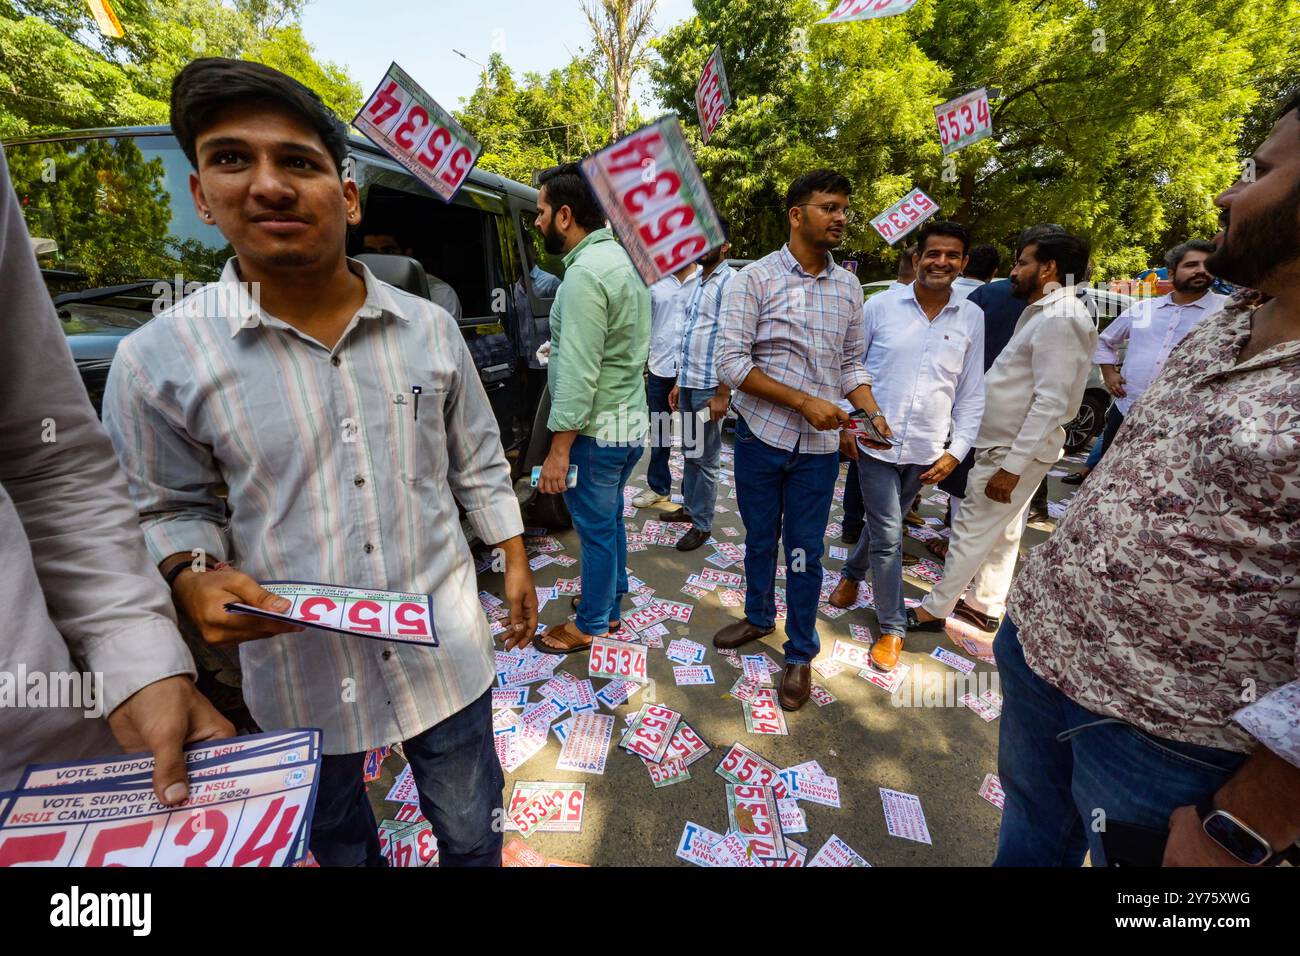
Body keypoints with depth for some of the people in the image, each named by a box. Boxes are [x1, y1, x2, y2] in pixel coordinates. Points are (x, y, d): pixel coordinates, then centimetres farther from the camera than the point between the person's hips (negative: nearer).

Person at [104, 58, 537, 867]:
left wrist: (515, 561, 5)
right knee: (339, 844, 29)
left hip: (445, 648, 1)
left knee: (472, 832, 24)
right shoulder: (159, 361, -9)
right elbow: (170, 509, 3)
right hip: (300, 673, 0)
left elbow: (480, 464, 3)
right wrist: (195, 578, -17)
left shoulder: (431, 327, -4)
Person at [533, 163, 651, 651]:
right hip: (630, 419, 10)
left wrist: (558, 449, -22)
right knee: (610, 518, 21)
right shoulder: (622, 257, 11)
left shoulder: (586, 273, -20)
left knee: (596, 527, 4)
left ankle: (590, 625, 23)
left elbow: (578, 373, -25)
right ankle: (611, 601, 38)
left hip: (598, 427, -10)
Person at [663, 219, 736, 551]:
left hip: (709, 387, -8)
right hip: (688, 384, 8)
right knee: (689, 451, 16)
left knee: (705, 458, 1)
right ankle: (690, 506, 31)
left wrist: (722, 393, -19)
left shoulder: (730, 282, -9)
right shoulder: (697, 282, 16)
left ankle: (702, 524, 13)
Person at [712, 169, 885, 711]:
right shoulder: (755, 278, -6)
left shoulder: (849, 287, 7)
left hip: (819, 444, 2)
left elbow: (851, 362, 13)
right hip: (761, 435, -2)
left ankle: (800, 655, 26)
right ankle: (759, 617, 41)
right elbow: (730, 363, -14)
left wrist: (870, 411, -6)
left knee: (805, 552, 9)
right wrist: (805, 401, -18)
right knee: (759, 540, 15)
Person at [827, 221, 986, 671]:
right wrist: (846, 424, -3)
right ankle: (893, 627, 17)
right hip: (876, 442, -2)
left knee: (882, 526, 17)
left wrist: (956, 450, -2)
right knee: (888, 535, 0)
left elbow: (972, 393, 6)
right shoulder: (881, 306, -2)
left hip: (925, 451, 3)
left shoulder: (971, 318, 4)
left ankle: (852, 574, 46)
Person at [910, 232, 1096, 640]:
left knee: (971, 531, -1)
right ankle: (986, 604, 32)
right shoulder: (1045, 312, 13)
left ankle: (933, 610, 12)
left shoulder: (1060, 319, -18)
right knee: (1003, 530, 18)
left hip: (1015, 450, -10)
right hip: (1007, 444, 10)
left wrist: (1012, 465, -26)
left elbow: (1052, 403, -25)